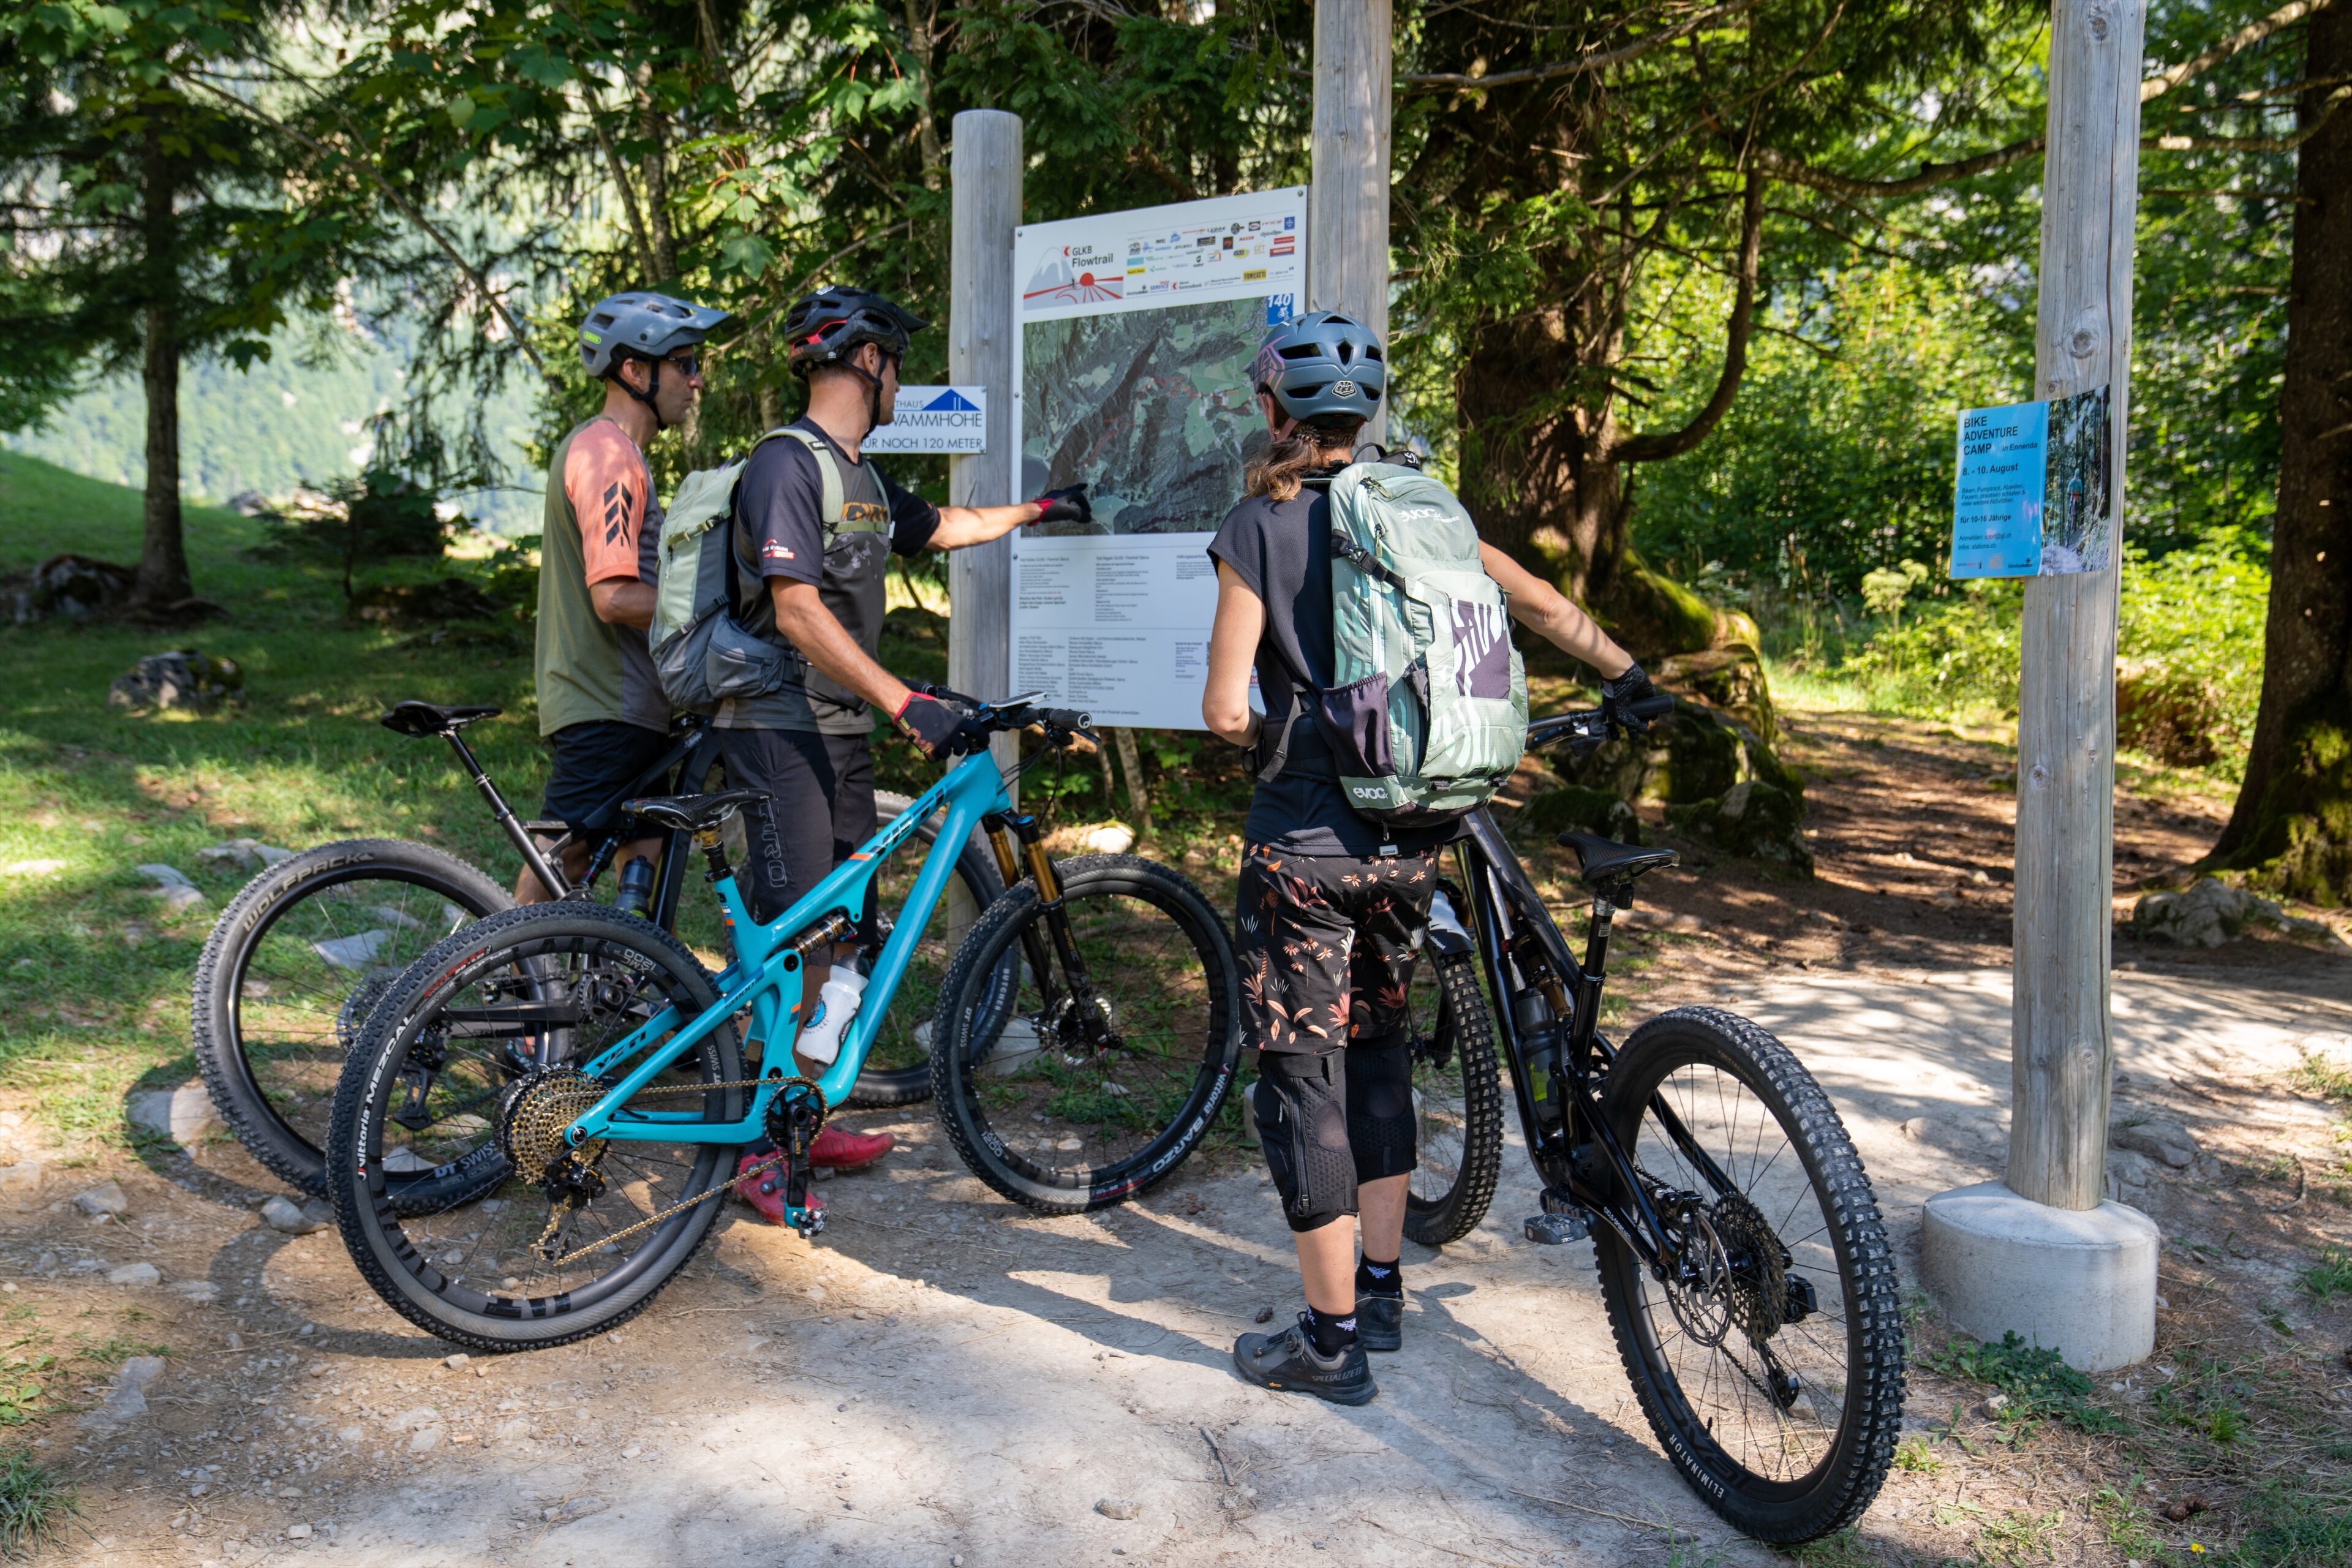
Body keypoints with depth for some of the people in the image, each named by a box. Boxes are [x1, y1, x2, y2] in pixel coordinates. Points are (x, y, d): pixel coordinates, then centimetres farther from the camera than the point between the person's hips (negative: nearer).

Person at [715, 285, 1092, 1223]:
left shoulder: (861, 477, 15)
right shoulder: (787, 464, -14)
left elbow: (942, 528, 34)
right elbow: (800, 614, -23)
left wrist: (1037, 510, 45)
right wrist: (907, 703, -29)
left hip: (843, 728, 9)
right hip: (778, 729, -9)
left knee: (845, 929, 11)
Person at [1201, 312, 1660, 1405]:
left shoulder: (1258, 528, -7)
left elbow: (1226, 709, -12)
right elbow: (1544, 605, 15)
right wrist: (1628, 678, 30)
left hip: (1304, 835, -5)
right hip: (1410, 833, 5)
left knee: (1301, 1069, 5)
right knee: (1377, 1043, 21)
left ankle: (1332, 1339, 12)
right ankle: (1382, 1291, 30)